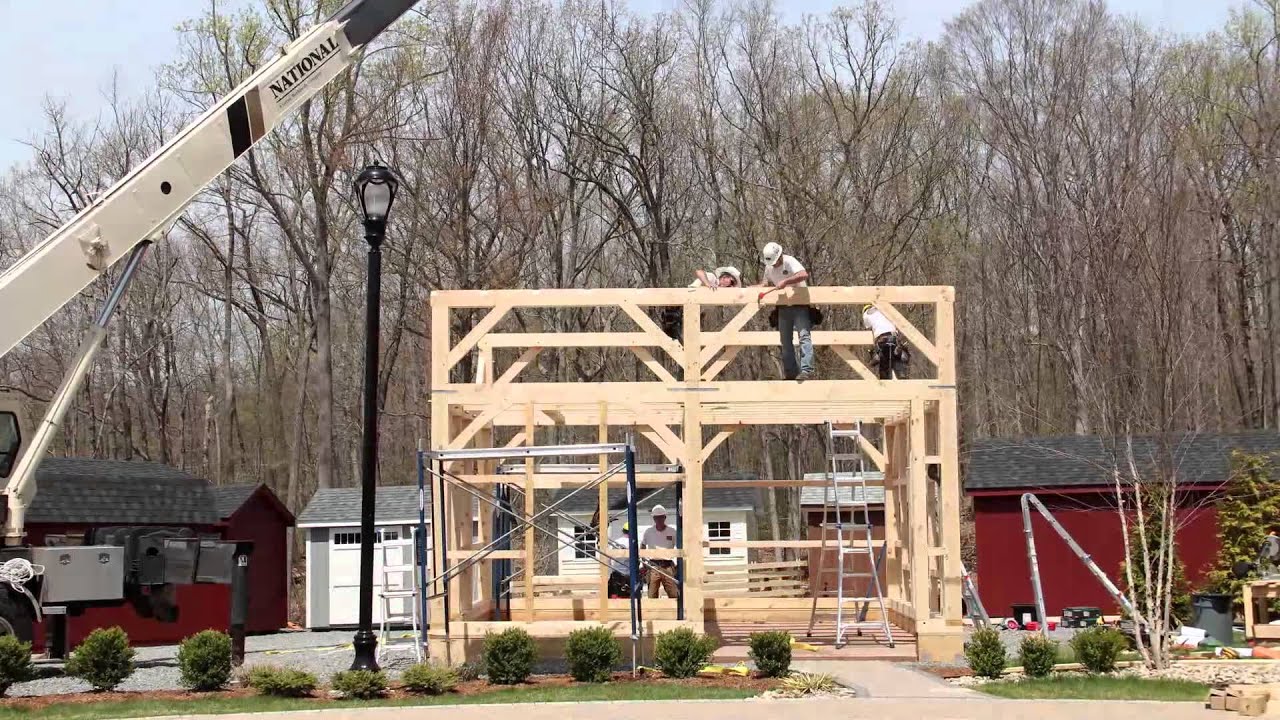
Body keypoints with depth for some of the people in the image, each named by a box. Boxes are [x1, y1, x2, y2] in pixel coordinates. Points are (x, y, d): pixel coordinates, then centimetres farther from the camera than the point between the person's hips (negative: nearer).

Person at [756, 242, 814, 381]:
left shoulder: (790, 262, -18)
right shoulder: (769, 267, 3)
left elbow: (804, 275, -34)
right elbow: (767, 281, 19)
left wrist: (786, 281, -40)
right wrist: (759, 287, -2)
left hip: (799, 303, -7)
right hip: (783, 306, 7)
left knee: (804, 335, -21)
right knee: (786, 341, 8)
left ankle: (806, 370, -28)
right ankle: (791, 373, 16)